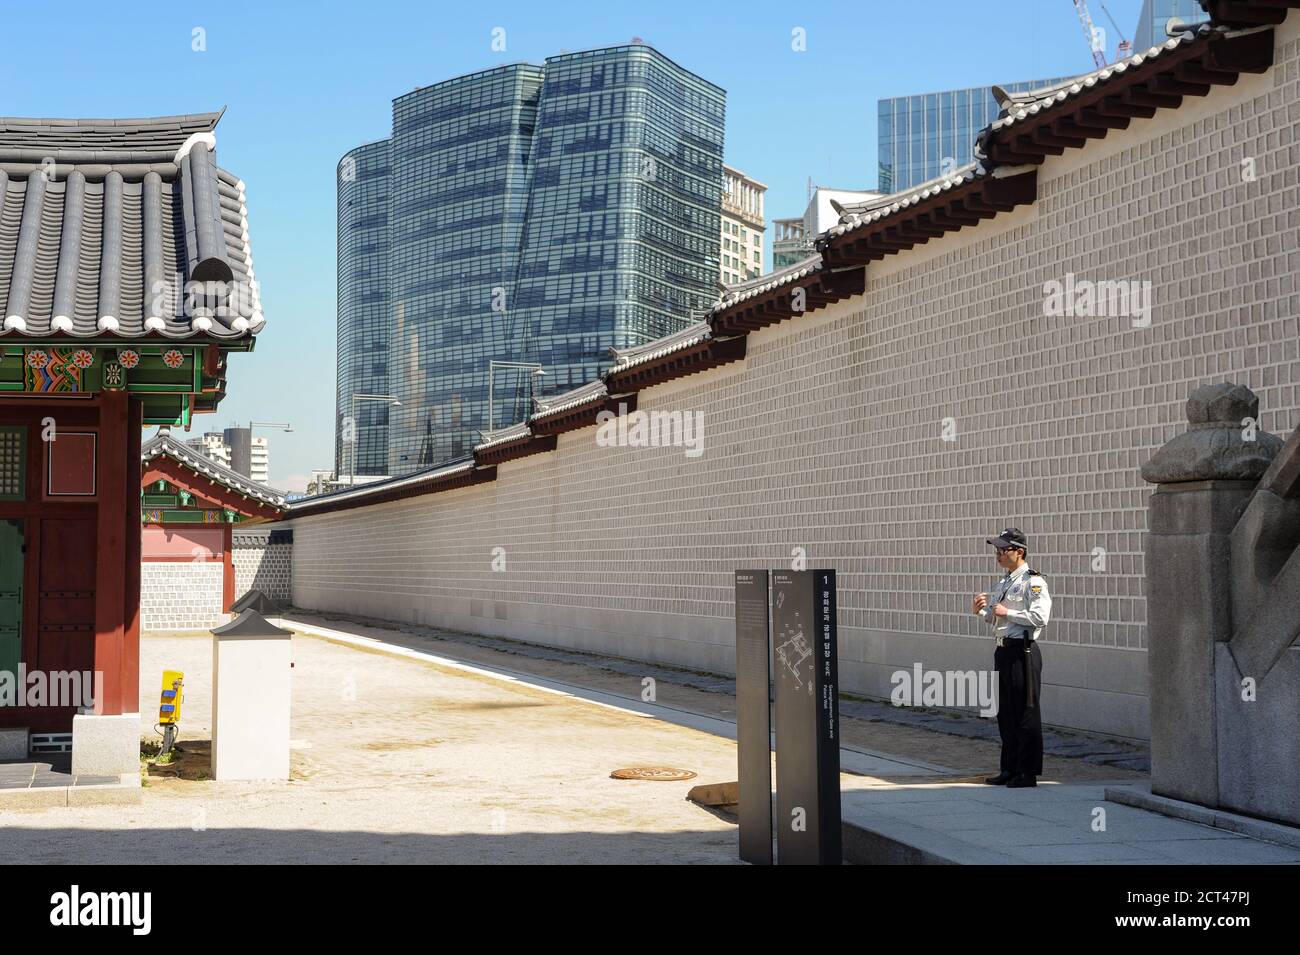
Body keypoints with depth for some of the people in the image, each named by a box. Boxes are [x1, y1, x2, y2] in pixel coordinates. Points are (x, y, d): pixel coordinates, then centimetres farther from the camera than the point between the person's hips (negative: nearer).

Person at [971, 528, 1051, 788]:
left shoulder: (1033, 582, -11)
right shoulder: (1003, 583, 17)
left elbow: (1040, 617, -22)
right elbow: (994, 619, 26)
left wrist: (1008, 612, -18)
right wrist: (980, 611, 6)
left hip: (1022, 651, -9)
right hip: (1003, 650, 9)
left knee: (1026, 713, -3)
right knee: (1005, 713, 13)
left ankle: (1028, 772, 3)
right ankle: (1009, 769, 22)